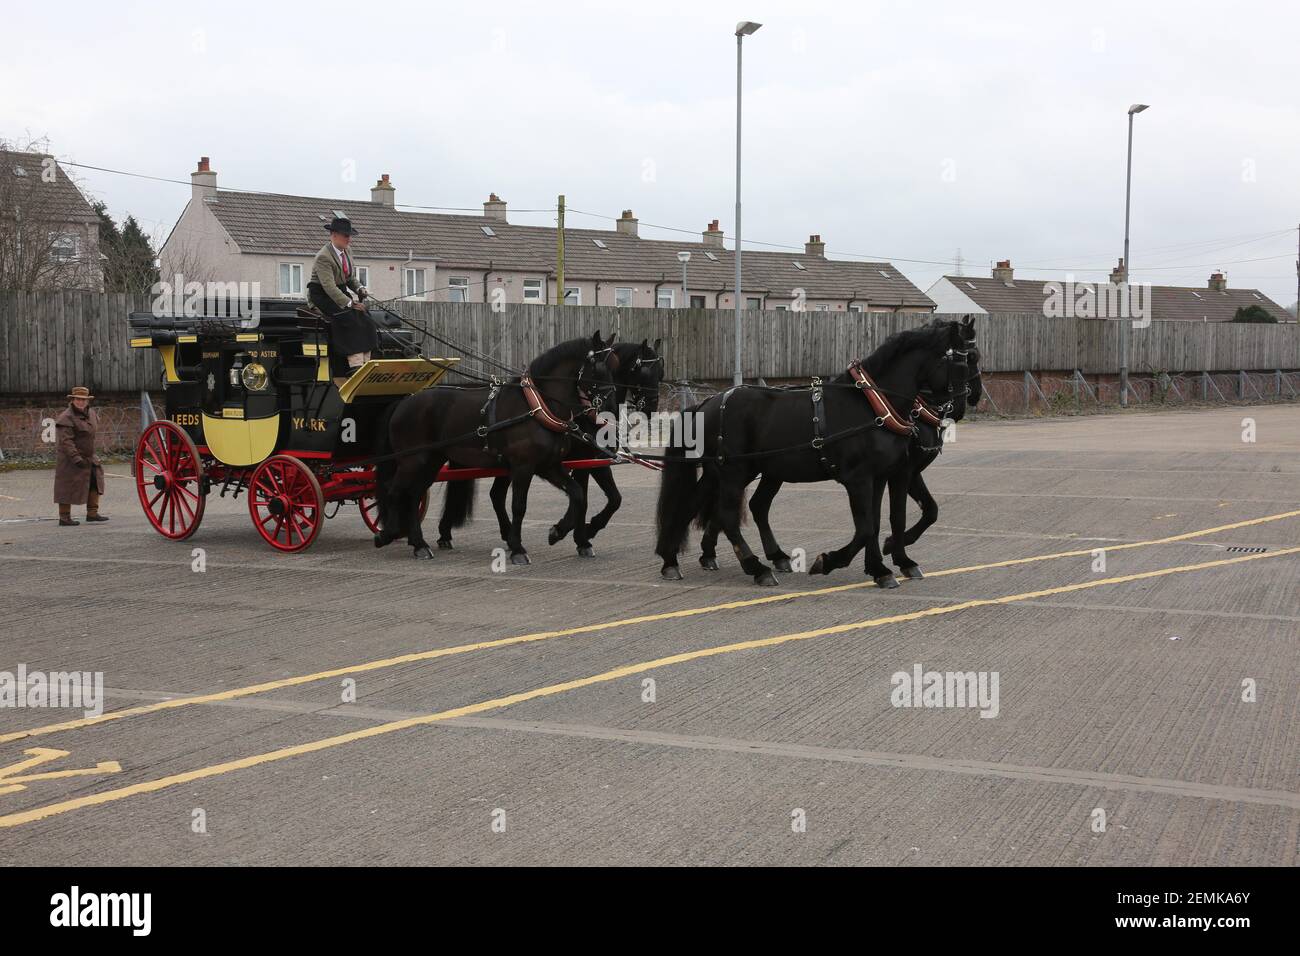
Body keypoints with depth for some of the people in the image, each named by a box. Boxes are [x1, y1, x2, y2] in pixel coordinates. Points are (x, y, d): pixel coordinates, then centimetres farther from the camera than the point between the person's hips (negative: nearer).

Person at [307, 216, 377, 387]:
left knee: (365, 320, -13)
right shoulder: (324, 257, -20)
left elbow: (351, 278, 17)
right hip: (322, 296, -8)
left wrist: (359, 289, -5)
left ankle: (366, 363, -19)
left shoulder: (345, 252, 9)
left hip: (340, 293, 8)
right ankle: (355, 365, -33)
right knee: (351, 320, -28)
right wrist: (348, 303, -33)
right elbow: (329, 286, -28)